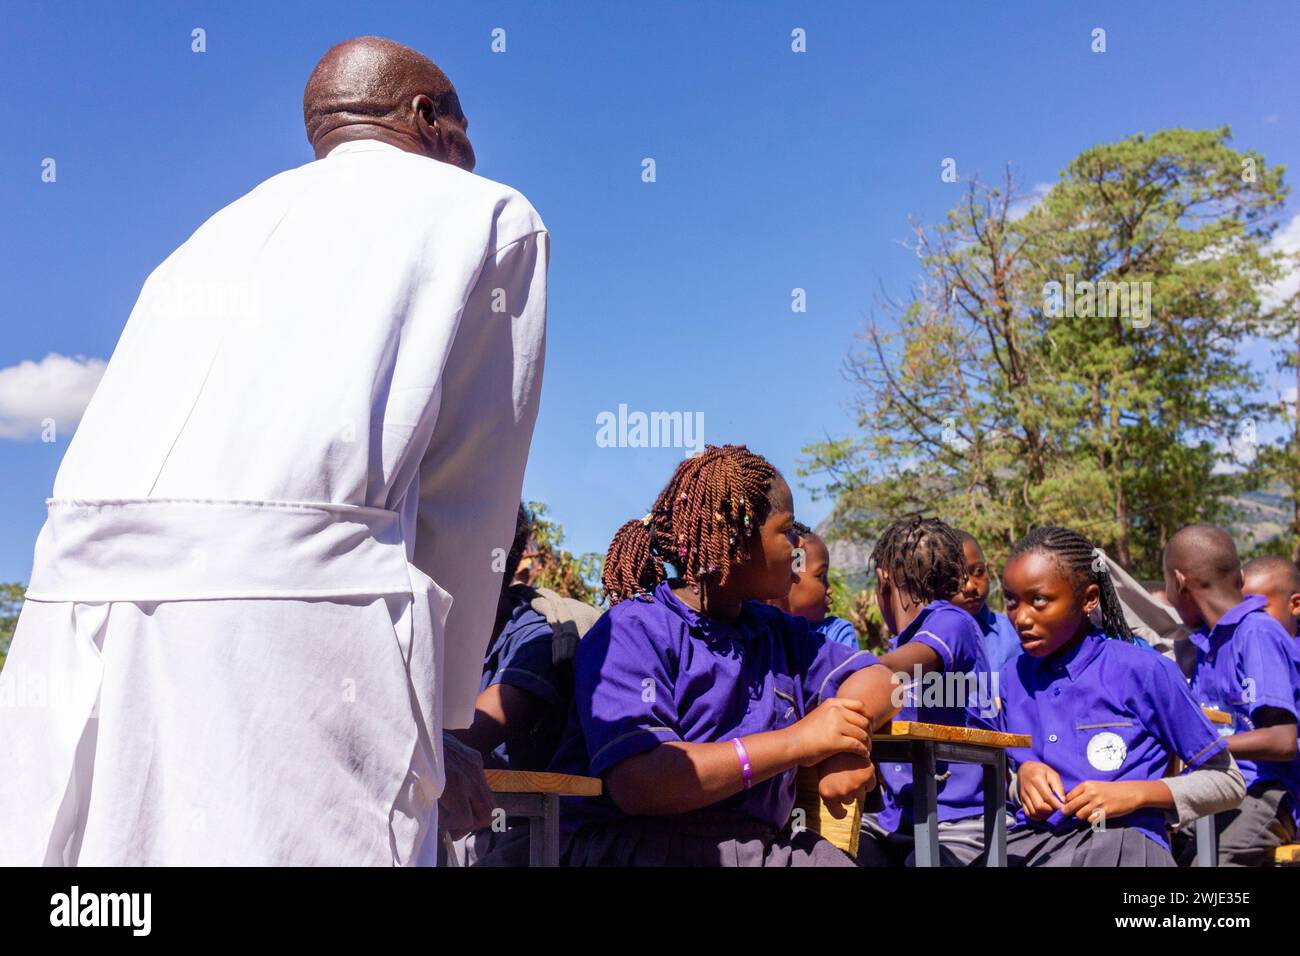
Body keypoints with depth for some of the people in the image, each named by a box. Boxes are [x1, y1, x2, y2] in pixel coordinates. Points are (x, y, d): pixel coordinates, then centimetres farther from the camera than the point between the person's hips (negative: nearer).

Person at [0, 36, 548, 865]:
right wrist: (442, 718, 17)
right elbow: (469, 493, 9)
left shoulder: (225, 225, 33)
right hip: (296, 580, -6)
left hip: (80, 581, 6)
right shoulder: (493, 214, 18)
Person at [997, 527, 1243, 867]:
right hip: (1029, 840, 4)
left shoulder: (1144, 671, -2)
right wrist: (1022, 776, 1)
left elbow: (1228, 782, 5)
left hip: (1121, 842, -4)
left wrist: (1136, 794, -9)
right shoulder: (1014, 676, 13)